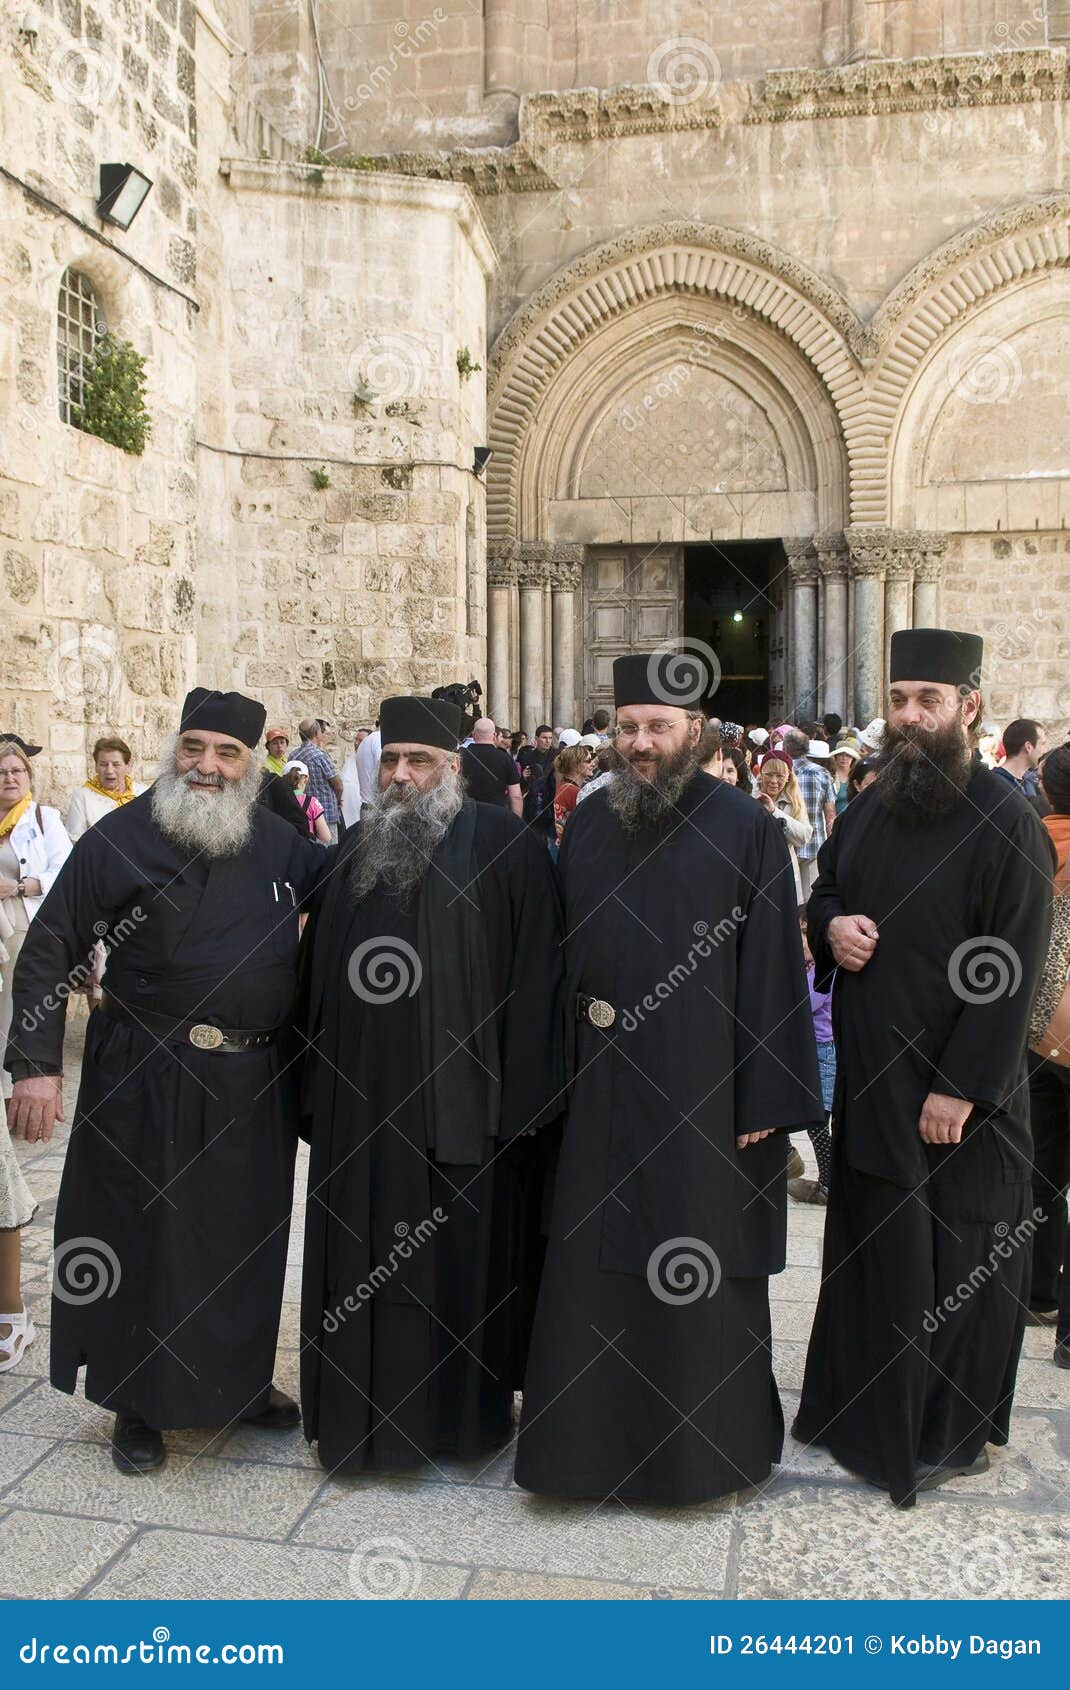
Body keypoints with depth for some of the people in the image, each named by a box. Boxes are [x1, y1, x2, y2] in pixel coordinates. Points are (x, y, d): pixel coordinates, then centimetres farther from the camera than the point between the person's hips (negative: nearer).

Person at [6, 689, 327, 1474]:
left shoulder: (280, 843, 3)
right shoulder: (120, 839, -7)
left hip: (255, 1081, 4)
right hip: (144, 1079, -3)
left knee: (246, 1235, 16)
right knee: (141, 1236, 9)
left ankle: (241, 1379, 37)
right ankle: (140, 1404, 29)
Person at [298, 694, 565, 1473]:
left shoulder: (505, 846, -7)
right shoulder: (359, 848, 11)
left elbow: (536, 975, -11)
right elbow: (319, 967, 15)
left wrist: (522, 1096, -14)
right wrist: (317, 1084, 11)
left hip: (461, 1101, -5)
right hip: (362, 1103, 5)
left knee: (464, 1257, 8)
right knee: (363, 1263, 12)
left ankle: (468, 1409, 28)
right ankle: (365, 1418, 29)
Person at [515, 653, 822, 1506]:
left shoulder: (744, 828, -7)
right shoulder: (590, 823, 6)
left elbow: (772, 970, -9)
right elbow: (563, 952, 8)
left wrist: (766, 1096, -11)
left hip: (702, 1085, -4)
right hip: (604, 1086, 4)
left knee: (699, 1268, 9)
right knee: (594, 1266, 12)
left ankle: (700, 1448, 30)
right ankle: (595, 1436, 31)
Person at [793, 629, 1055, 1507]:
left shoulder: (1007, 824, -14)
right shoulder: (871, 808, 7)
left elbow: (1012, 972, -17)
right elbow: (825, 889, 19)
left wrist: (960, 1086, -19)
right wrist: (831, 924, -5)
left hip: (954, 1087, -6)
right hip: (869, 1073, 6)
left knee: (955, 1260, 8)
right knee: (867, 1241, 17)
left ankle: (955, 1432, 27)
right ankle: (861, 1404, 35)